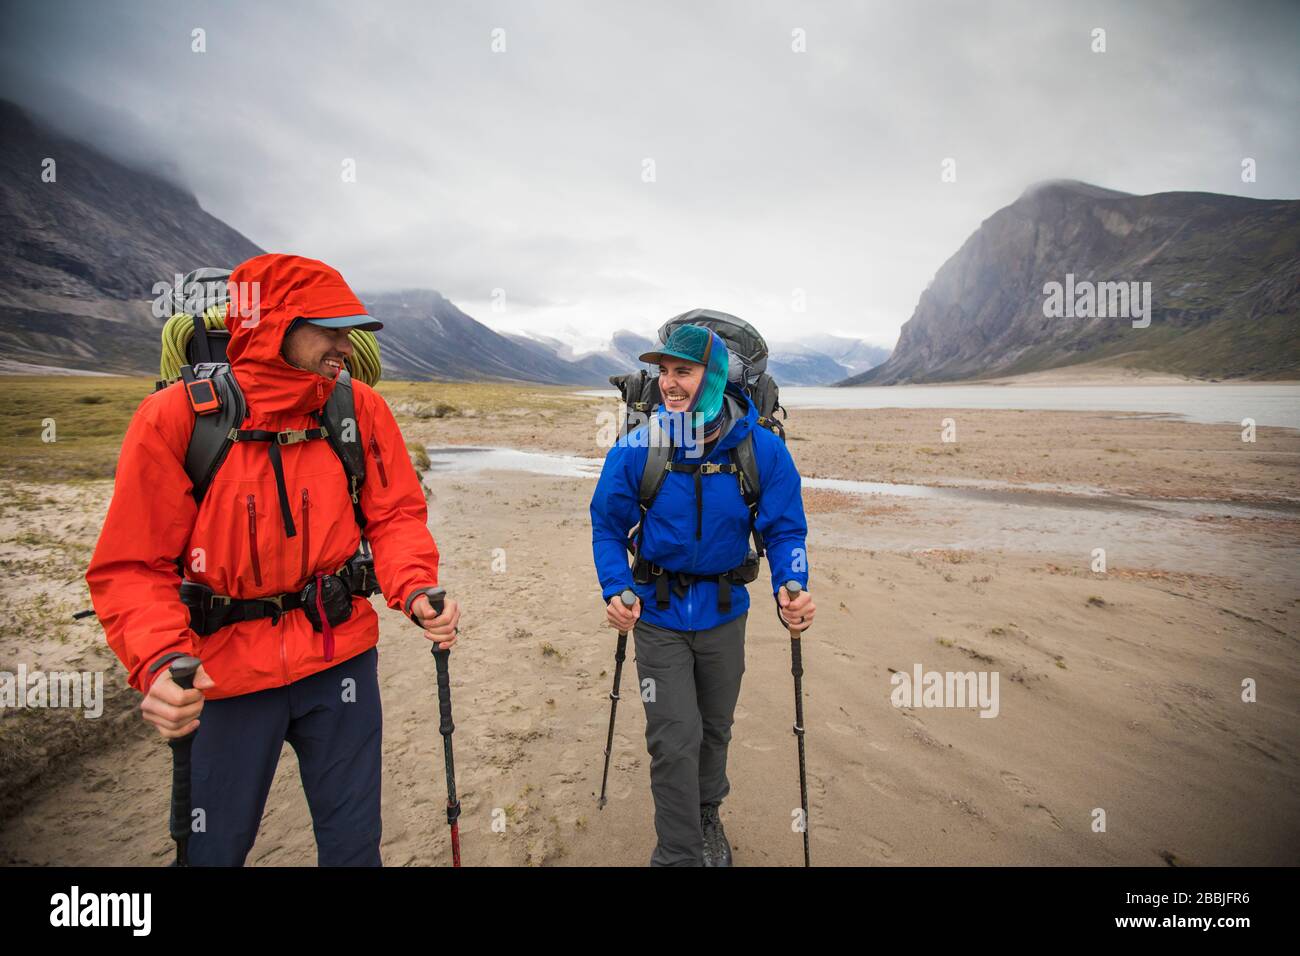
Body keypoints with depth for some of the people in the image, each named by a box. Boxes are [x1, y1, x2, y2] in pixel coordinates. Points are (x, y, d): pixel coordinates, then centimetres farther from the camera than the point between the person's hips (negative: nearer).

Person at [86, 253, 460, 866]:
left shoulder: (359, 408, -7)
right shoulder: (175, 417, -12)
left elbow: (396, 514, -1)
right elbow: (133, 566, -9)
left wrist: (415, 588, -19)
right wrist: (157, 663, -24)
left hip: (340, 655, 2)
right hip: (228, 672, -1)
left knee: (352, 843, 15)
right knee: (217, 847, 18)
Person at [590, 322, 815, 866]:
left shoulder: (762, 450, -17)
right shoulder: (637, 449, -18)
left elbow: (784, 529, -9)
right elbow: (607, 526, -5)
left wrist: (792, 587, -26)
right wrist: (615, 589, -18)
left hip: (723, 613, 2)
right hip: (659, 615, -2)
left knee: (714, 728, 22)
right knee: (674, 739, -2)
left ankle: (707, 815, 51)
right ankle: (678, 855, 23)